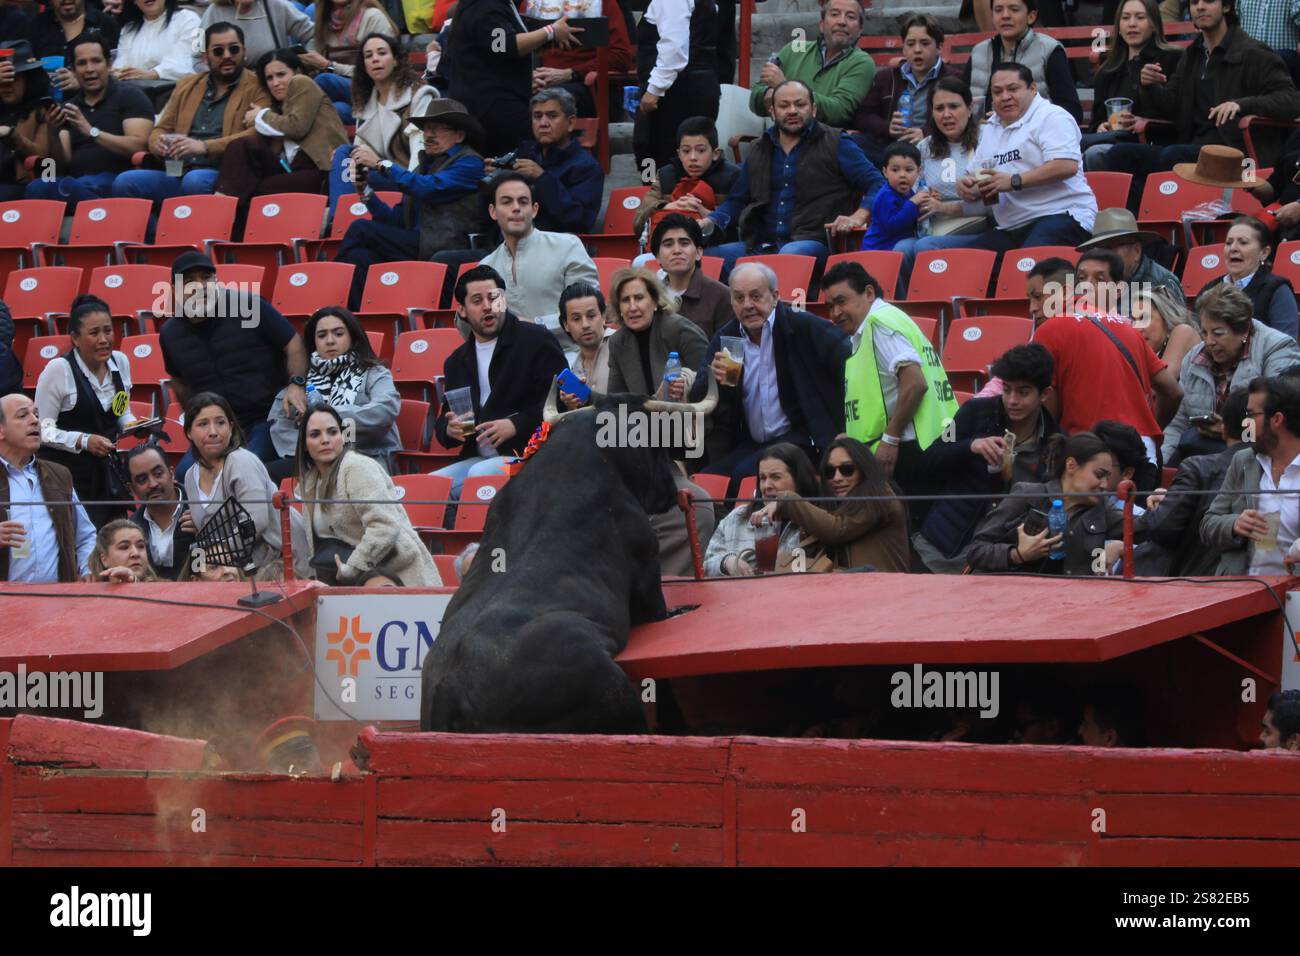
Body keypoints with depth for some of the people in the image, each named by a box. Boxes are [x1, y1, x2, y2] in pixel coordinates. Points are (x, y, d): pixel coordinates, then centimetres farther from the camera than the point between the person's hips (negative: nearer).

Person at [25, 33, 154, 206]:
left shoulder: (130, 97, 8)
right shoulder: (68, 108, 23)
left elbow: (138, 147, -7)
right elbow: (62, 165, 14)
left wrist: (92, 132, -15)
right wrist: (53, 134, -5)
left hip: (115, 177, -6)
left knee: (65, 187, -39)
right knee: (36, 188, -32)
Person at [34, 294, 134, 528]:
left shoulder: (120, 362, 7)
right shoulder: (58, 370, -12)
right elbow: (43, 430, -11)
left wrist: (133, 425, -1)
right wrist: (84, 441, -23)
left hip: (106, 472, 6)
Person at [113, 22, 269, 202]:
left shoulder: (256, 89, 6)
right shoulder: (187, 86, 25)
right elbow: (162, 129, 26)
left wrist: (205, 146, -20)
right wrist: (158, 144, 0)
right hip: (178, 173, 5)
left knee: (195, 181, -39)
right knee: (124, 182, -21)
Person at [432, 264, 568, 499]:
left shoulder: (537, 341, 1)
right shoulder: (456, 362, 20)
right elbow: (444, 421, 25)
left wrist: (516, 425, -16)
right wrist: (449, 429, 0)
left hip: (527, 454, -6)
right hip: (477, 458, 6)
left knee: (479, 475, -34)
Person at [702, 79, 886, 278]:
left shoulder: (835, 144, 9)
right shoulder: (759, 150, 23)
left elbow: (878, 185, 4)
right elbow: (737, 200, 29)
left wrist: (857, 218, -15)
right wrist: (711, 222, 8)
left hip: (812, 241, -4)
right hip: (761, 244, 4)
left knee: (791, 254, -42)